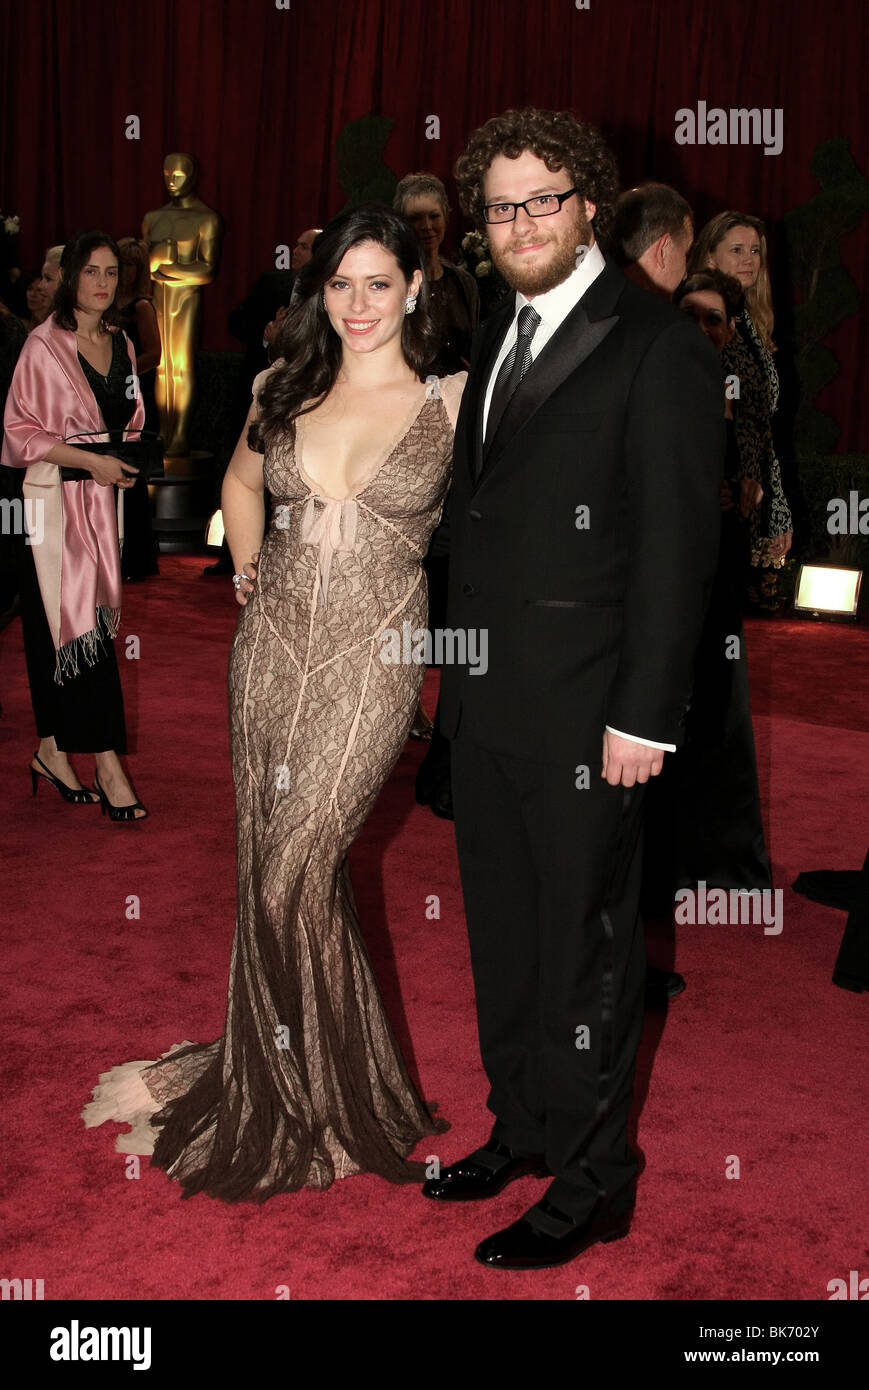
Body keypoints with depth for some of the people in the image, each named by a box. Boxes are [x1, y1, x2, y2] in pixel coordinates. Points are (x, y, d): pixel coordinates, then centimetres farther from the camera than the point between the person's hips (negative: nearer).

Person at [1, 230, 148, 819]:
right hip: (55, 499, -6)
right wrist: (90, 460, -17)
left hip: (104, 497, 6)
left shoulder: (122, 344, 12)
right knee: (84, 623, -8)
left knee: (63, 625, 10)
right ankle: (108, 763, -5)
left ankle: (53, 751, 17)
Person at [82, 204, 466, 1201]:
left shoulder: (450, 402, -3)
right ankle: (278, 1075, 27)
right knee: (271, 871, 8)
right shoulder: (283, 390, 9)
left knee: (294, 877, -8)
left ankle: (324, 1095, 15)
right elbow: (241, 483, 26)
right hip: (271, 649, 4)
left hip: (371, 662, -4)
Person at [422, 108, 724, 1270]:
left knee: (585, 944, 3)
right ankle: (522, 1126, 35)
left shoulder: (656, 348, -9)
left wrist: (643, 717, -16)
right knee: (502, 927, 17)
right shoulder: (498, 339, 15)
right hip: (486, 701, 8)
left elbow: (678, 547, -13)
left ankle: (590, 1183, 18)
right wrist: (459, 670, 13)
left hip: (583, 712, -7)